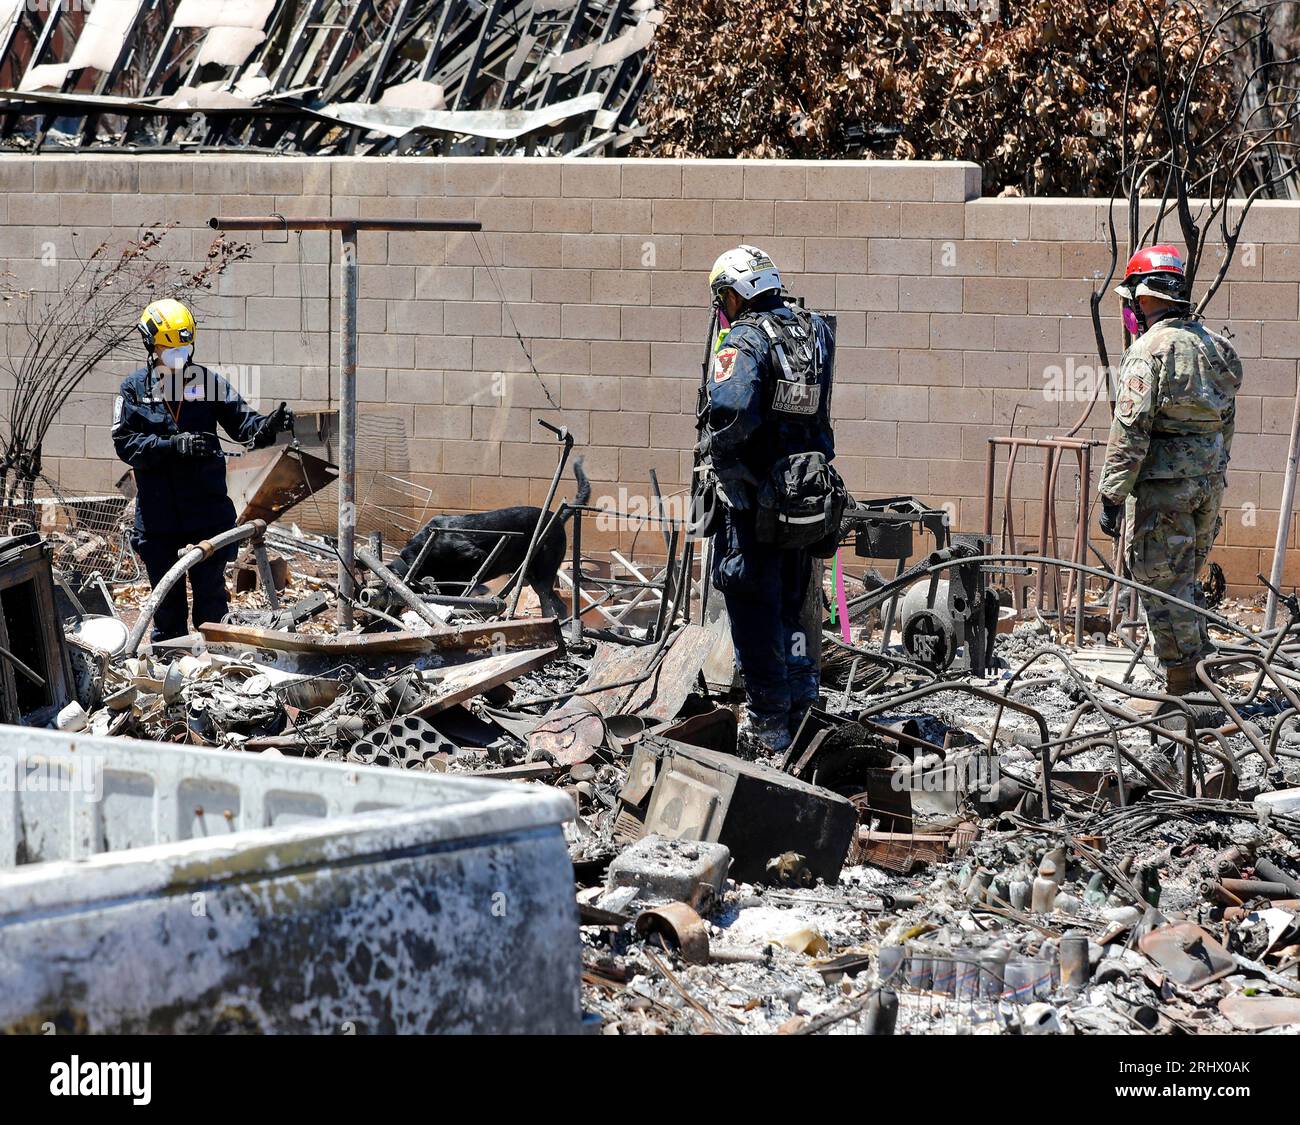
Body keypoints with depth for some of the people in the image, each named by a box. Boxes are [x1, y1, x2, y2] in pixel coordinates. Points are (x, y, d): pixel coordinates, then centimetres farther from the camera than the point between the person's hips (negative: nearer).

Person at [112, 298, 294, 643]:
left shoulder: (207, 381, 2)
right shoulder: (134, 389, 0)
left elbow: (240, 421, 1)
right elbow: (125, 442, -8)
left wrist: (267, 425, -21)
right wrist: (174, 445, -22)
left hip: (207, 508, 0)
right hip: (157, 516, 0)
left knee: (211, 592, 7)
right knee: (166, 596, 11)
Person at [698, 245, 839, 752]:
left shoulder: (743, 341, -15)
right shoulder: (817, 331, 7)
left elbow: (729, 412, -30)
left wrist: (715, 451, -11)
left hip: (755, 502, -7)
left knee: (755, 615, 2)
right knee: (794, 609, 19)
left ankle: (769, 728, 5)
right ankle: (802, 711, 26)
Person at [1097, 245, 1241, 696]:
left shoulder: (1150, 351, -14)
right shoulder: (1214, 346, 11)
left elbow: (1130, 431, -18)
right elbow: (1226, 421, 17)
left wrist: (1112, 496, -16)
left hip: (1163, 488, -8)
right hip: (1208, 483, 8)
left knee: (1163, 585, -1)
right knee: (1185, 582, 19)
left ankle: (1183, 688, 0)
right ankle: (1203, 672, 23)